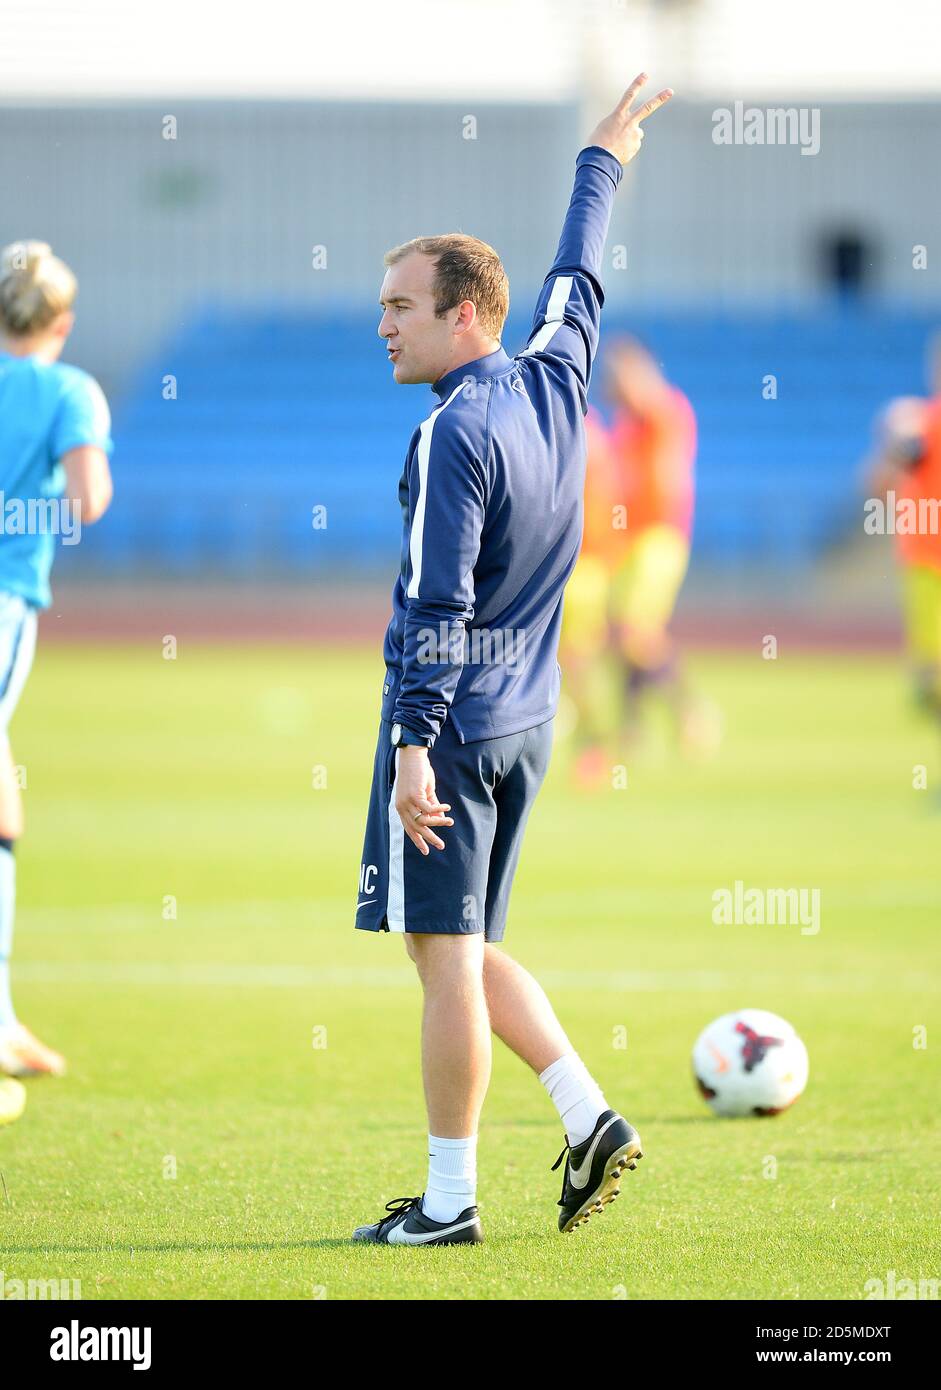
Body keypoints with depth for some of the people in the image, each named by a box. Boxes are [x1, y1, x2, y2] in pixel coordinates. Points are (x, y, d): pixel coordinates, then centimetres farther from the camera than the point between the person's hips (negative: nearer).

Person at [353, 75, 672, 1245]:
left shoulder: (454, 435, -16)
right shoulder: (552, 385, 6)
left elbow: (436, 609, -20)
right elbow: (577, 285, 25)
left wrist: (415, 745, -22)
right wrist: (603, 167, 40)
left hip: (452, 724, -9)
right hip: (525, 722, 9)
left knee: (446, 956, -4)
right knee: (466, 953, 16)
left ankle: (450, 1201, -1)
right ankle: (589, 1119, 6)